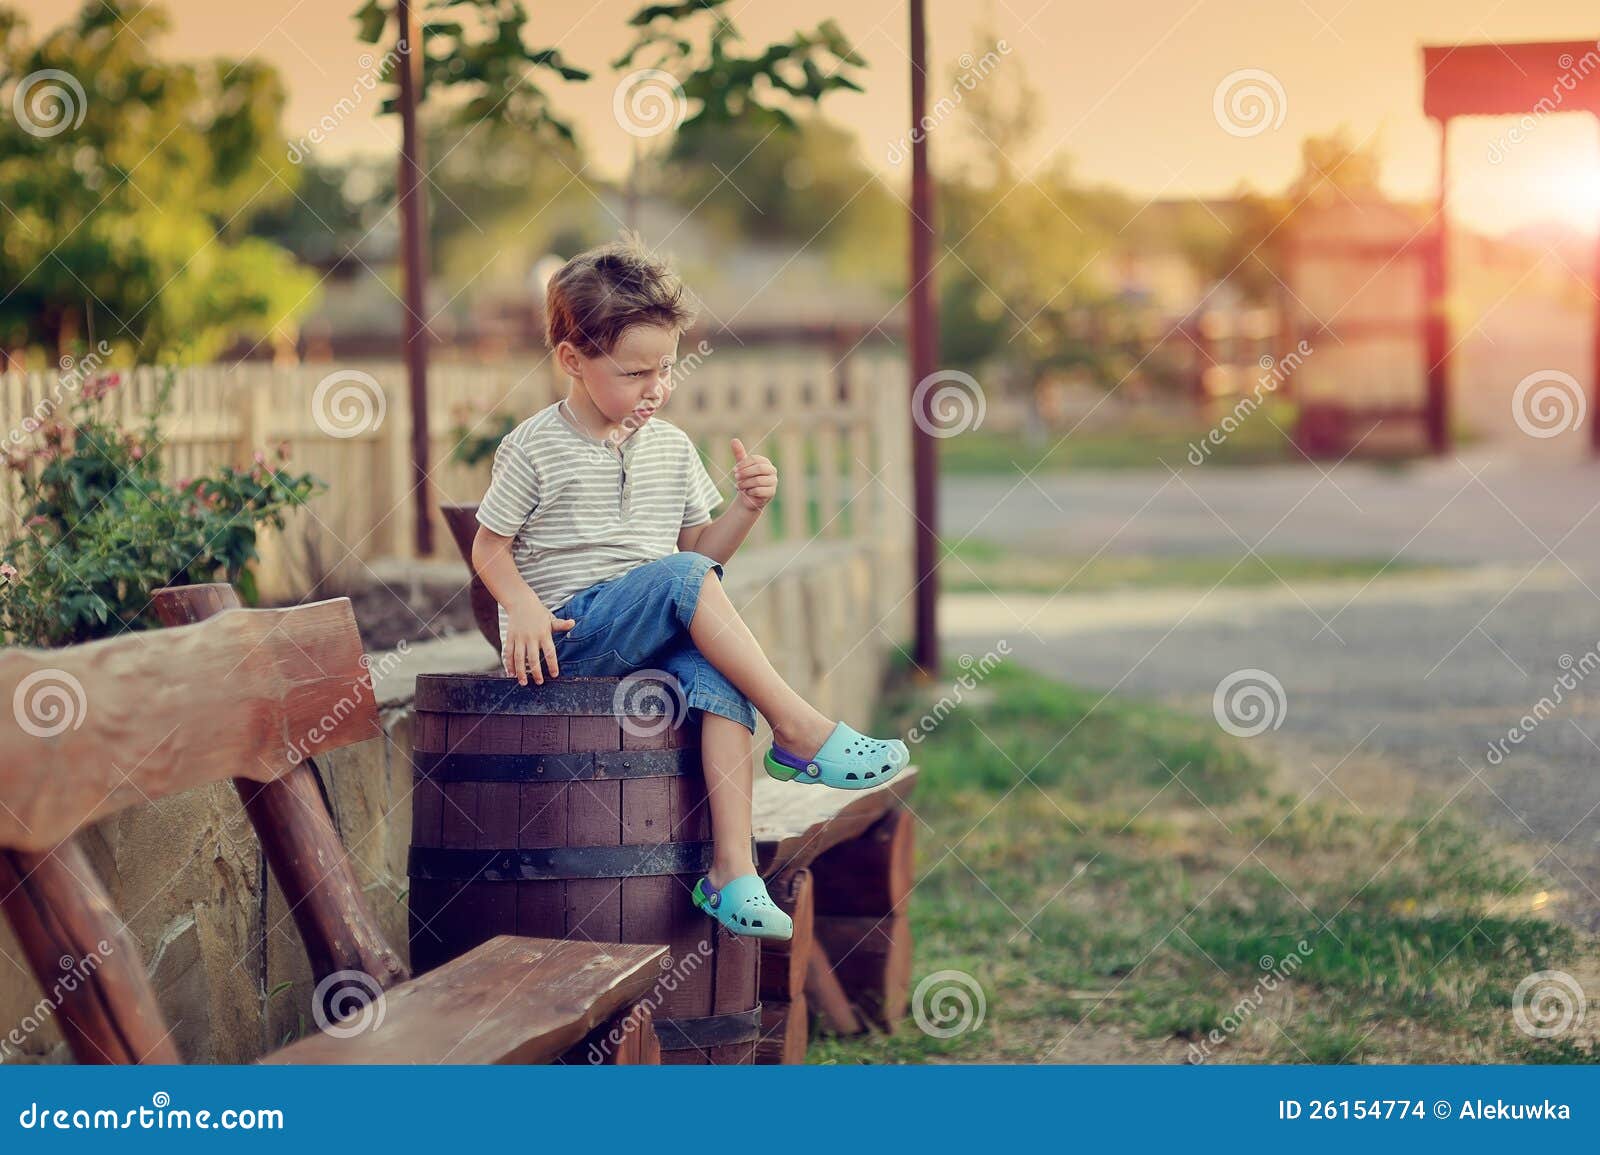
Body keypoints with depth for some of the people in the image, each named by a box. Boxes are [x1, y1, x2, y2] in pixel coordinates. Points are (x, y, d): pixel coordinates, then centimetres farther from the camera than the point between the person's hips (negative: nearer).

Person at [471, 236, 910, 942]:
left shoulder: (671, 447, 13)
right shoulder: (535, 449, -3)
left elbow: (703, 548, 17)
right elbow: (488, 547, 0)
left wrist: (747, 506, -2)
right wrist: (522, 607, -18)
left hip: (656, 632, 5)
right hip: (569, 632, -5)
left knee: (716, 670, -29)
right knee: (683, 579, -31)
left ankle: (731, 868, -37)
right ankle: (799, 731, -24)